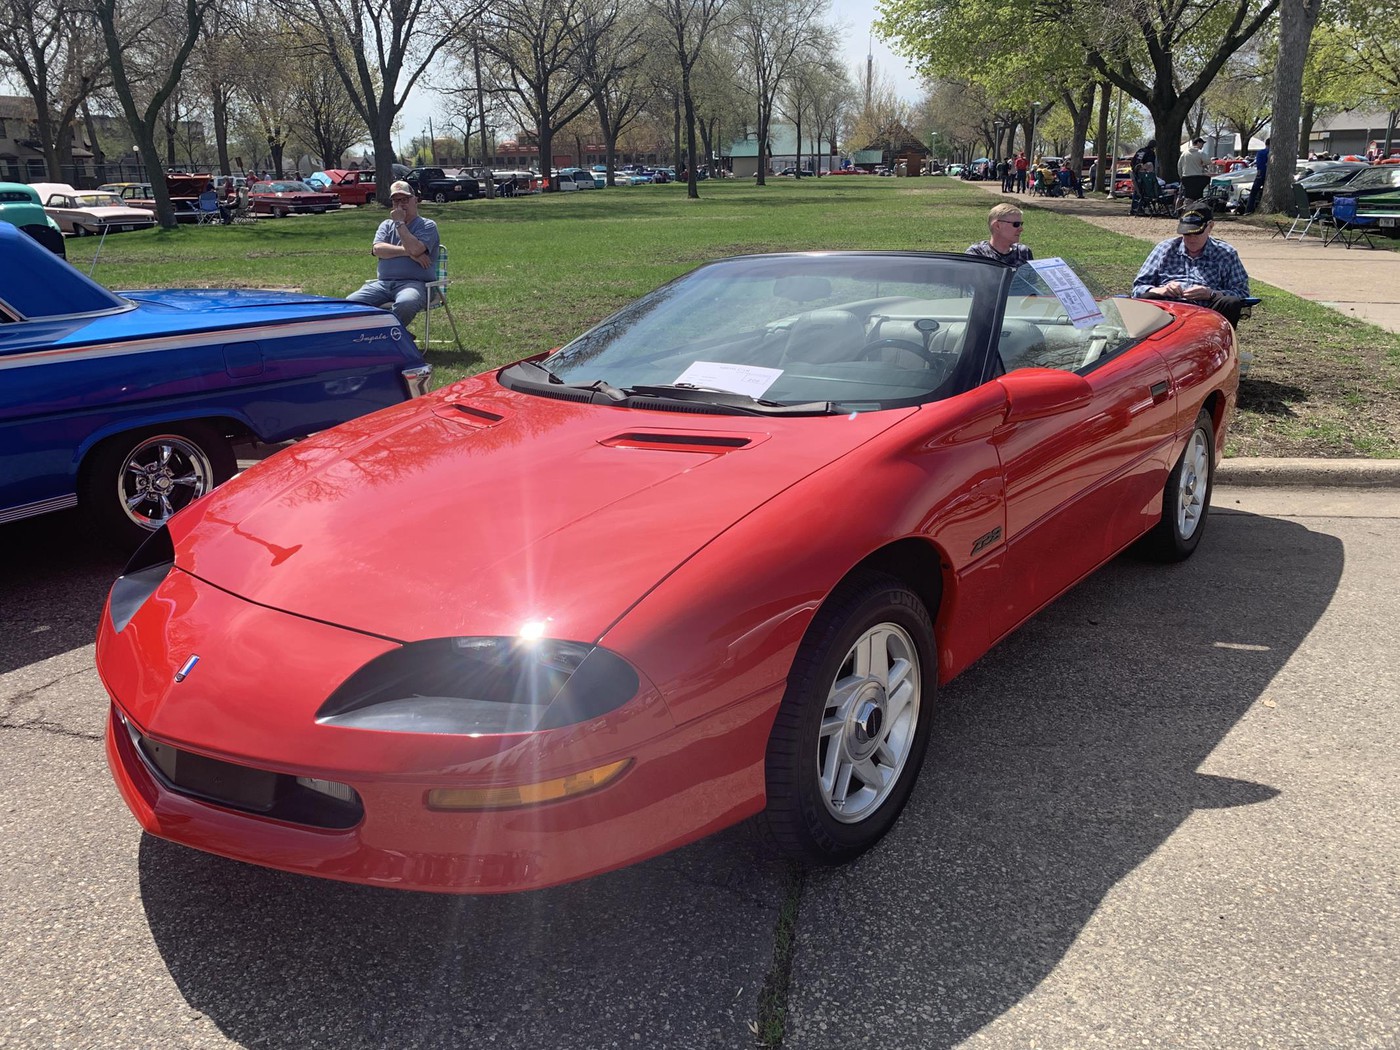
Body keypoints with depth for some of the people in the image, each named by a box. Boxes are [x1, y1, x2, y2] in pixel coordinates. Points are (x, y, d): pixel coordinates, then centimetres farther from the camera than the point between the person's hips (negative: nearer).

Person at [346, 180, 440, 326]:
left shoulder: (428, 225, 9)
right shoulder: (386, 225, 24)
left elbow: (416, 249, -12)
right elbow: (377, 249, 3)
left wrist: (399, 223, -2)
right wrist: (407, 252, -7)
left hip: (414, 283, -5)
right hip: (383, 283, 5)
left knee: (406, 304, -40)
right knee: (350, 302, -20)